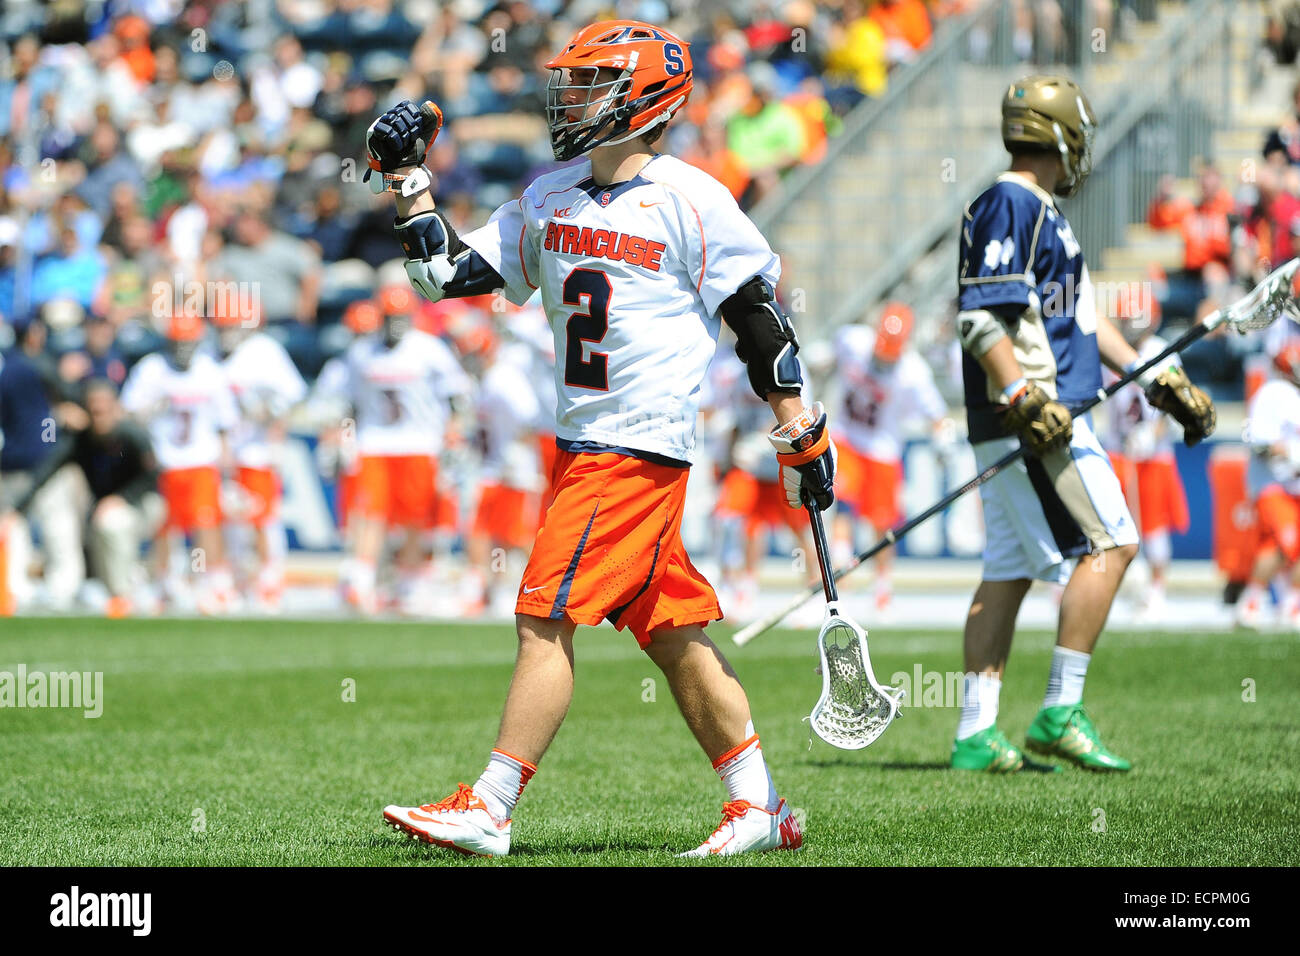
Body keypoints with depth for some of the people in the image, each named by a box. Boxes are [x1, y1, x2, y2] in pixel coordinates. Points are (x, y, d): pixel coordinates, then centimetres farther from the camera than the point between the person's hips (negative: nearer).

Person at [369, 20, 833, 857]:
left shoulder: (691, 203, -9)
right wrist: (410, 184, 6)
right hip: (580, 443, 8)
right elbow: (449, 274, 14)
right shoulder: (551, 198, 12)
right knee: (673, 631, 9)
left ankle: (489, 809, -7)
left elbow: (760, 317, -6)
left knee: (547, 617, -10)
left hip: (641, 446, -8)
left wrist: (800, 431, -6)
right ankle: (761, 809, 14)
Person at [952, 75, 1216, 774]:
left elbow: (1081, 316, 25)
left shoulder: (1042, 212, 21)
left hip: (1036, 417, 10)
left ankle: (976, 735, 9)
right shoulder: (1008, 206, -11)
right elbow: (982, 319, -19)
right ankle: (1061, 713, -10)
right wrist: (1025, 398, -27)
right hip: (1026, 418, -10)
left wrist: (1152, 379, 20)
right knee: (1110, 542, -10)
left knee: (1010, 570, 8)